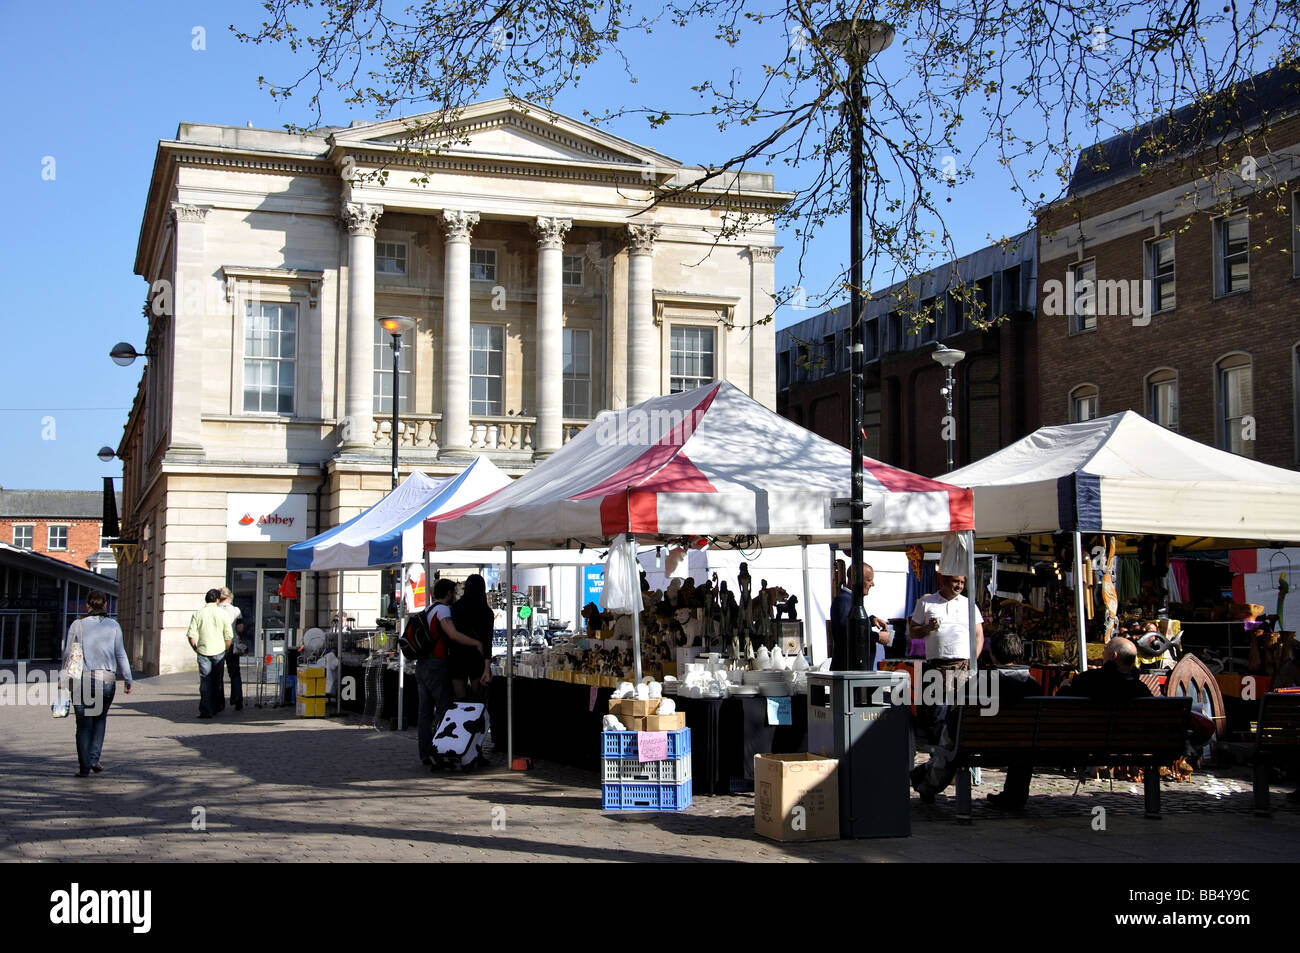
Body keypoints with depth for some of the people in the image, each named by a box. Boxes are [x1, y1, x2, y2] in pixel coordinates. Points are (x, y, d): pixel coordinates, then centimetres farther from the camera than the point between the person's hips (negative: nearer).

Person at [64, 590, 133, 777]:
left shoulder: (77, 625, 2)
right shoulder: (113, 625, 3)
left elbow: (67, 654, 3)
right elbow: (120, 654, 3)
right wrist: (128, 679, 10)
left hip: (82, 678, -1)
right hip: (106, 679, 1)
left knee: (83, 723, 6)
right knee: (100, 718, 20)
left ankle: (84, 766, 2)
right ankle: (94, 759, 9)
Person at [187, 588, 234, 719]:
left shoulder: (197, 614, -1)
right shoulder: (222, 614, -3)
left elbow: (191, 635, -5)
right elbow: (229, 636, -4)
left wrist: (196, 649, 8)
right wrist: (224, 649, 10)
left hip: (203, 651, 0)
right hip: (219, 651, 0)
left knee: (205, 681, 1)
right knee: (218, 681, 15)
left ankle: (206, 711, -5)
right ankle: (218, 706, 26)